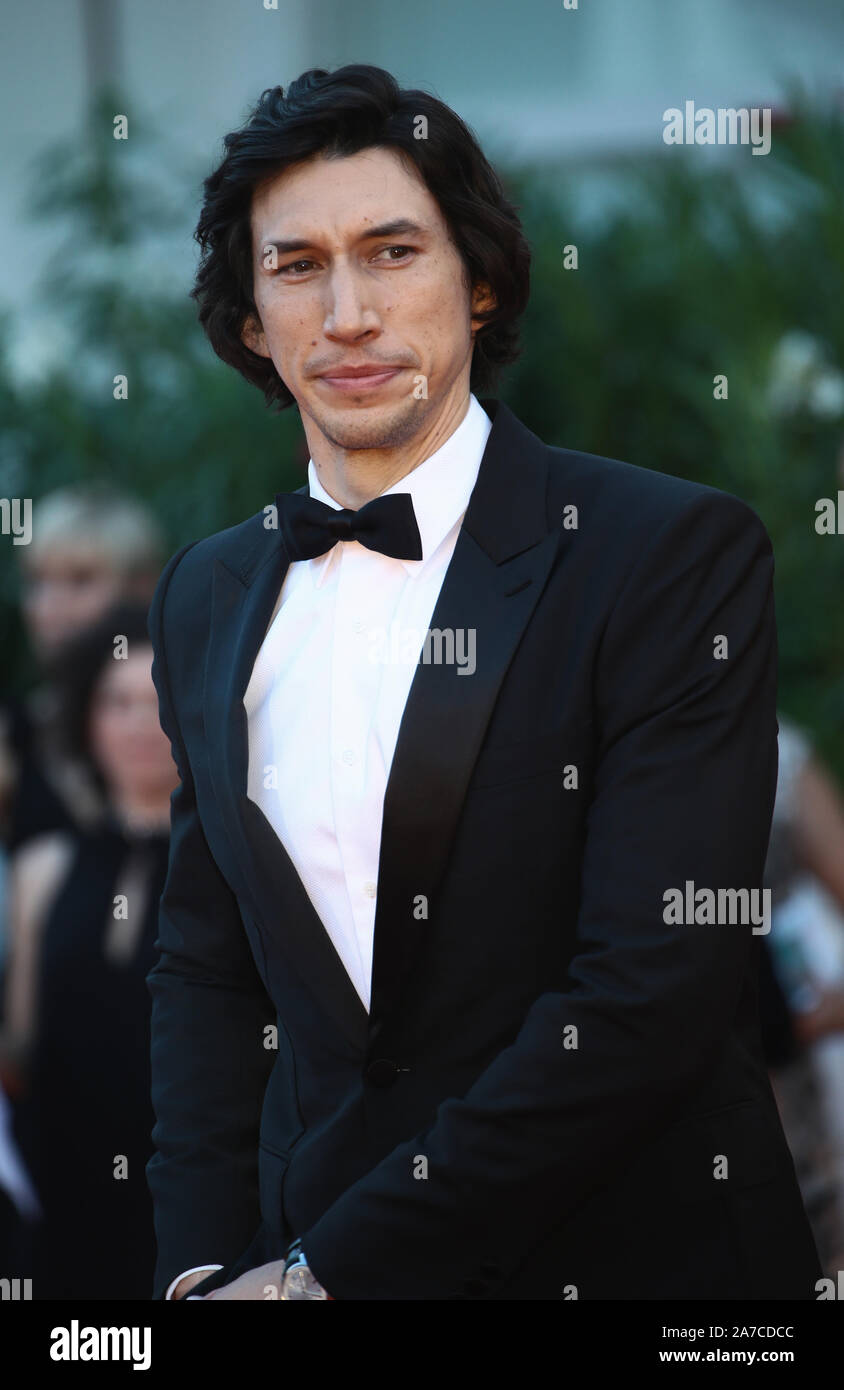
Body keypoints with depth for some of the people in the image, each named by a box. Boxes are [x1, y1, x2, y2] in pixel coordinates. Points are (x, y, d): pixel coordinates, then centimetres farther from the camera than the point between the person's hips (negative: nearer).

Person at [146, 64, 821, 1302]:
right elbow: (205, 970, 11)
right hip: (305, 1251, 4)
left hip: (629, 1254, -4)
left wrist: (334, 1268, -19)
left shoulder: (679, 553, -12)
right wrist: (203, 1267, -5)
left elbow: (655, 989, -19)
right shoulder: (205, 599, 6)